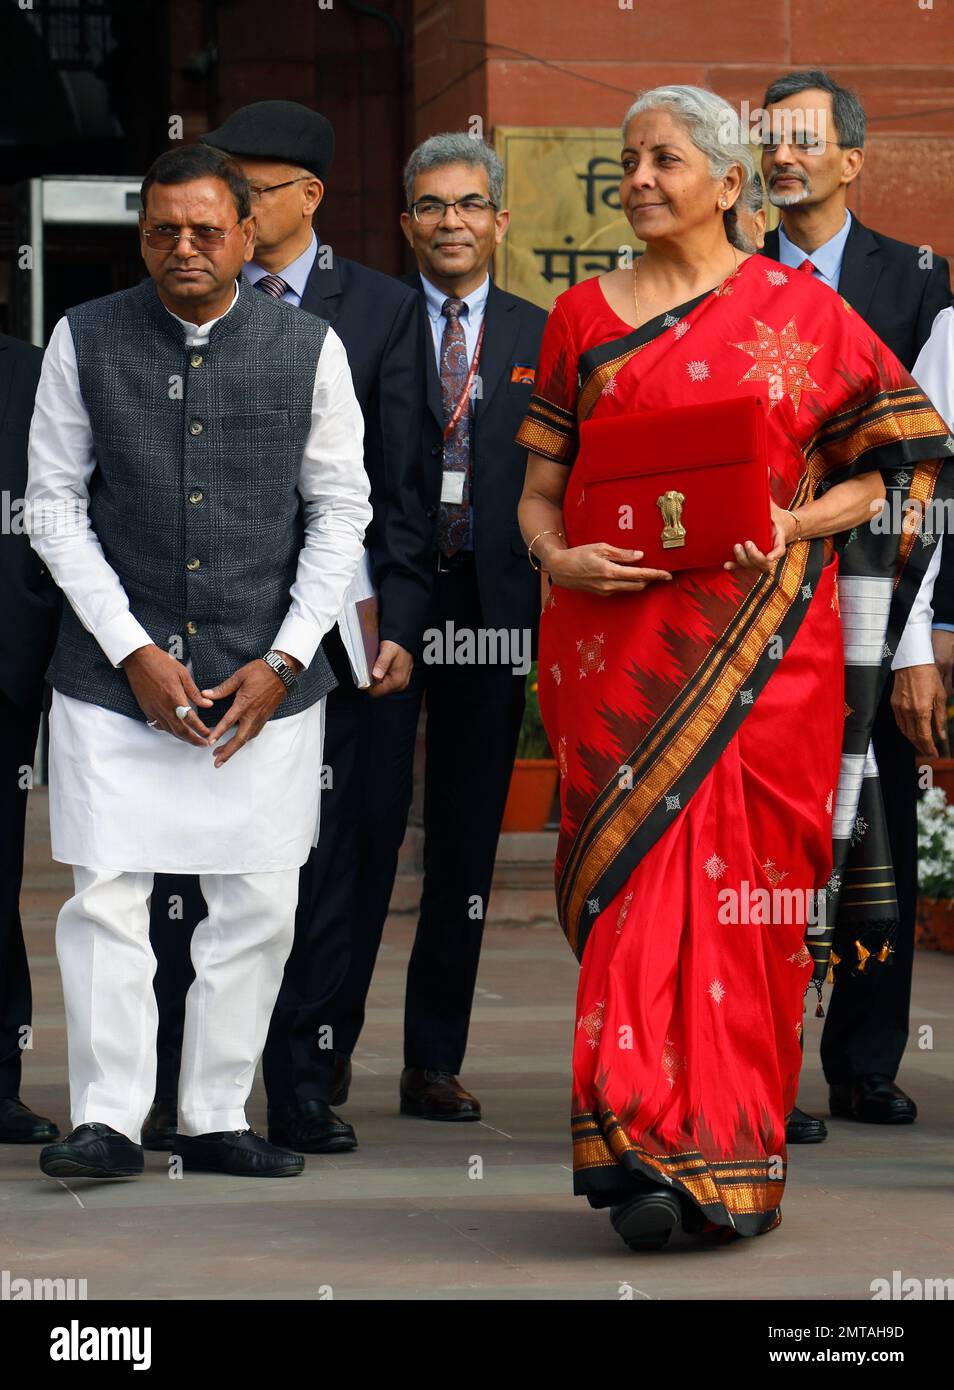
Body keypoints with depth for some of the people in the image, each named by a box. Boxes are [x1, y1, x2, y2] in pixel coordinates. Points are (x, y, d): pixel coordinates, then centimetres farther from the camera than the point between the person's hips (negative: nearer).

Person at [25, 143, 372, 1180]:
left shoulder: (308, 348, 1)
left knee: (259, 904, 3)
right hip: (116, 670, -1)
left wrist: (283, 660, -4)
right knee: (105, 898, -4)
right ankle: (108, 1122, 5)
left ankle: (216, 1120, 14)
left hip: (266, 680, 1)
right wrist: (132, 650, -6)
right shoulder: (85, 341, 0)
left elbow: (339, 509, 5)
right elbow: (55, 504, 2)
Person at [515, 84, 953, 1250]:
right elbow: (538, 492, 13)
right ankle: (645, 1150, -9)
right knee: (639, 882, -7)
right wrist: (559, 557, -8)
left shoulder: (799, 312, 5)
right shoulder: (584, 316, 12)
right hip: (618, 649, 1)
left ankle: (737, 1158, 5)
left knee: (745, 889, -2)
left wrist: (797, 522, -10)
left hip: (759, 649, -1)